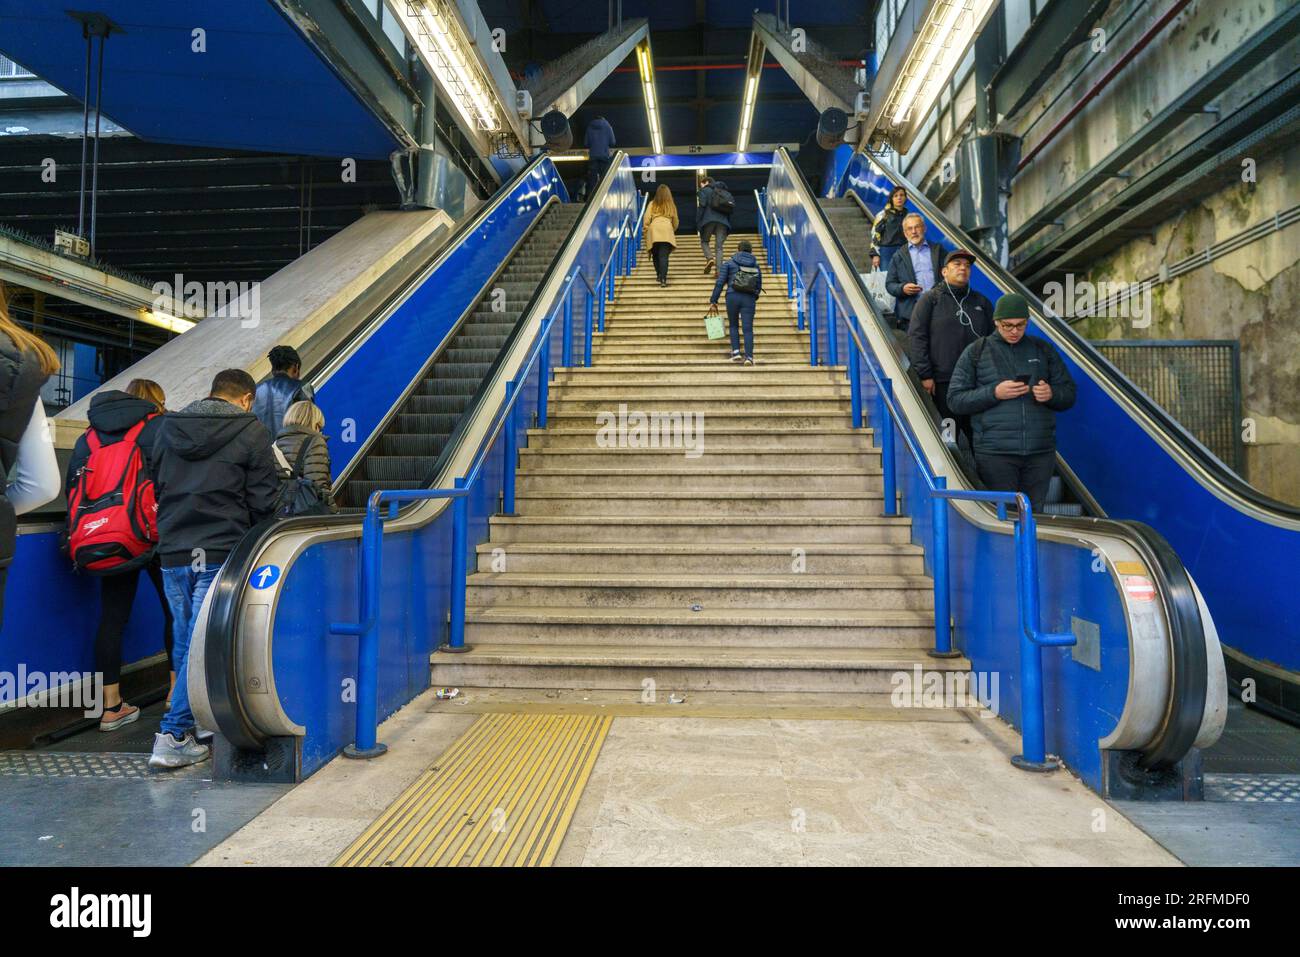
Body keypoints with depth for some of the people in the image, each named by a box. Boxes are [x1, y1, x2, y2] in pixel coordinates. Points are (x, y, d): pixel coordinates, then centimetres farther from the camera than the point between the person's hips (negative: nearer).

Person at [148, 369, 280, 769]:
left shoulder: (168, 427, 13)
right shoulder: (250, 431, -4)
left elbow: (156, 486, 19)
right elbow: (264, 499, -5)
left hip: (173, 552, 5)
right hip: (222, 554, -5)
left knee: (183, 641, 15)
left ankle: (192, 720, 26)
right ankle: (173, 736, -3)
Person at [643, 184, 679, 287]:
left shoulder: (652, 204, 11)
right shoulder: (671, 205, 15)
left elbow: (647, 219, 5)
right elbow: (675, 222, 21)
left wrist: (646, 232, 14)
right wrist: (673, 231, 37)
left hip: (654, 229, 0)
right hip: (667, 230, 0)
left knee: (656, 255, 14)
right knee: (664, 255, -6)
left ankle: (659, 276, 17)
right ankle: (663, 279, -18)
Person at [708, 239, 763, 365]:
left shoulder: (729, 263, 9)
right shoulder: (756, 265, 17)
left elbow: (720, 283, 1)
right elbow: (759, 287, 18)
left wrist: (713, 302, 2)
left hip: (733, 297, -1)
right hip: (749, 299, 1)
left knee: (734, 325, 18)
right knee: (748, 328, 0)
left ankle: (736, 351, 6)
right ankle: (749, 356, -12)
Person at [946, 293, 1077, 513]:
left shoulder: (1044, 350, 14)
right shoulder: (976, 352, 5)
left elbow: (1069, 394, 15)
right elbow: (955, 399, -1)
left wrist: (1052, 394, -8)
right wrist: (994, 393, -14)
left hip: (1041, 453, 3)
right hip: (995, 453, -3)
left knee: (1034, 513, 8)